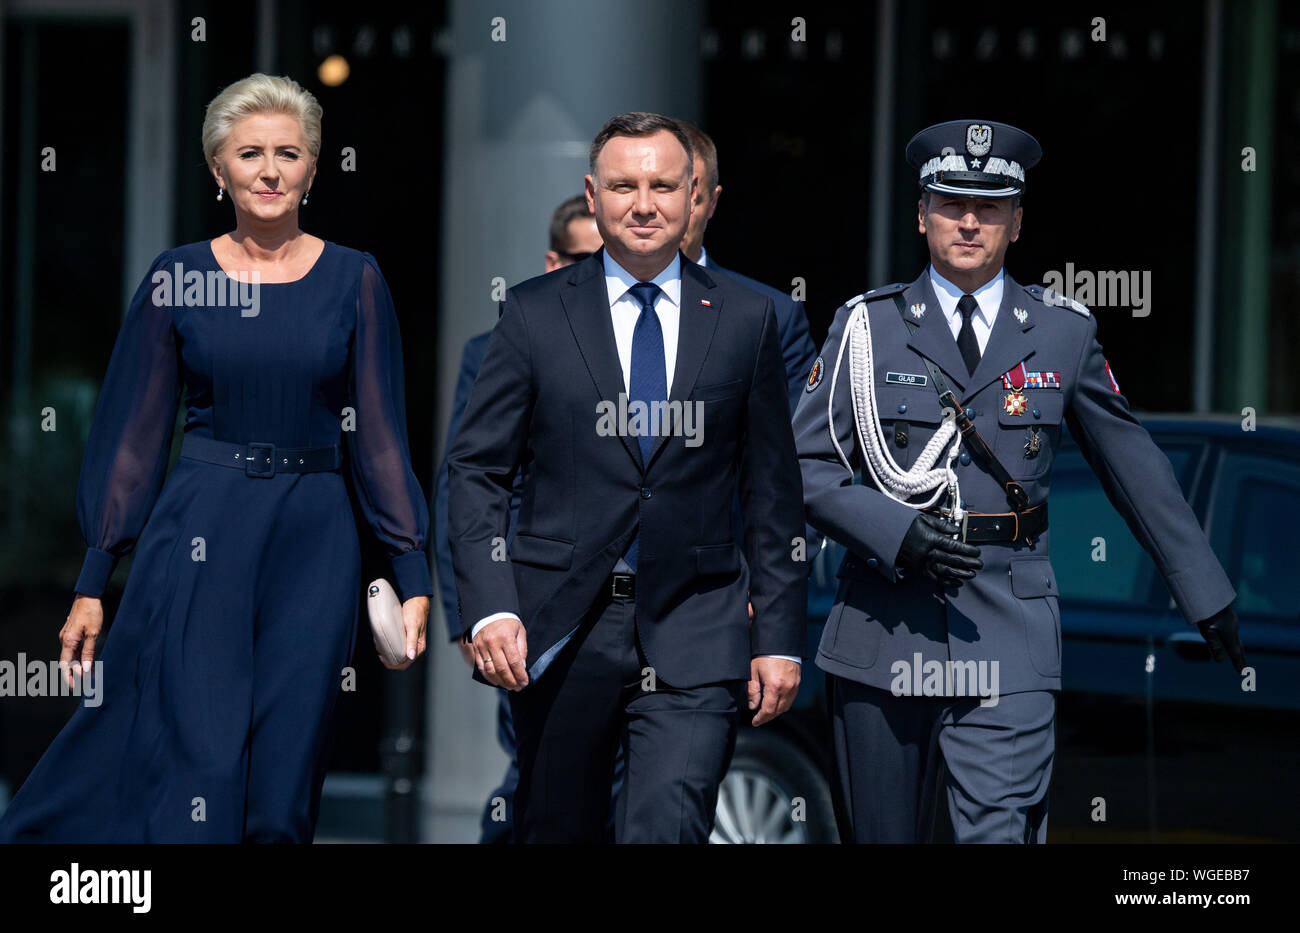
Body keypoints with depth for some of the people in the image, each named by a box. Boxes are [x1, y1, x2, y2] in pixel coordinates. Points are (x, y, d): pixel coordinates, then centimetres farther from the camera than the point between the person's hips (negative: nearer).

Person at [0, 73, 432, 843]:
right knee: (191, 761, -8)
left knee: (283, 780, 1)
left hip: (313, 541, 1)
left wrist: (414, 576, -2)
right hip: (198, 536, -1)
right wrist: (93, 582, 1)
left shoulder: (353, 281, 4)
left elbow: (379, 435, 5)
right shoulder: (178, 279, 3)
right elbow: (136, 435, 4)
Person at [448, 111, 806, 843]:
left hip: (692, 640, -1)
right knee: (557, 832, 10)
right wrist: (490, 608, -10)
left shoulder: (747, 320, 6)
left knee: (669, 829, -19)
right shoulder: (535, 314, 4)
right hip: (559, 634, 1)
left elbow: (774, 493, 8)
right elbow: (477, 470, 3)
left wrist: (780, 638, 4)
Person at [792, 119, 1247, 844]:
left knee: (1002, 831, -14)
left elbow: (1134, 466, 15)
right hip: (884, 628, 1)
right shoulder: (867, 327, 5)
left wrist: (1207, 595, 19)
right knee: (884, 836, 9)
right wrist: (898, 535, -16)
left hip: (1009, 642, -1)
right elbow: (807, 466, 1)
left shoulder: (1065, 333, 7)